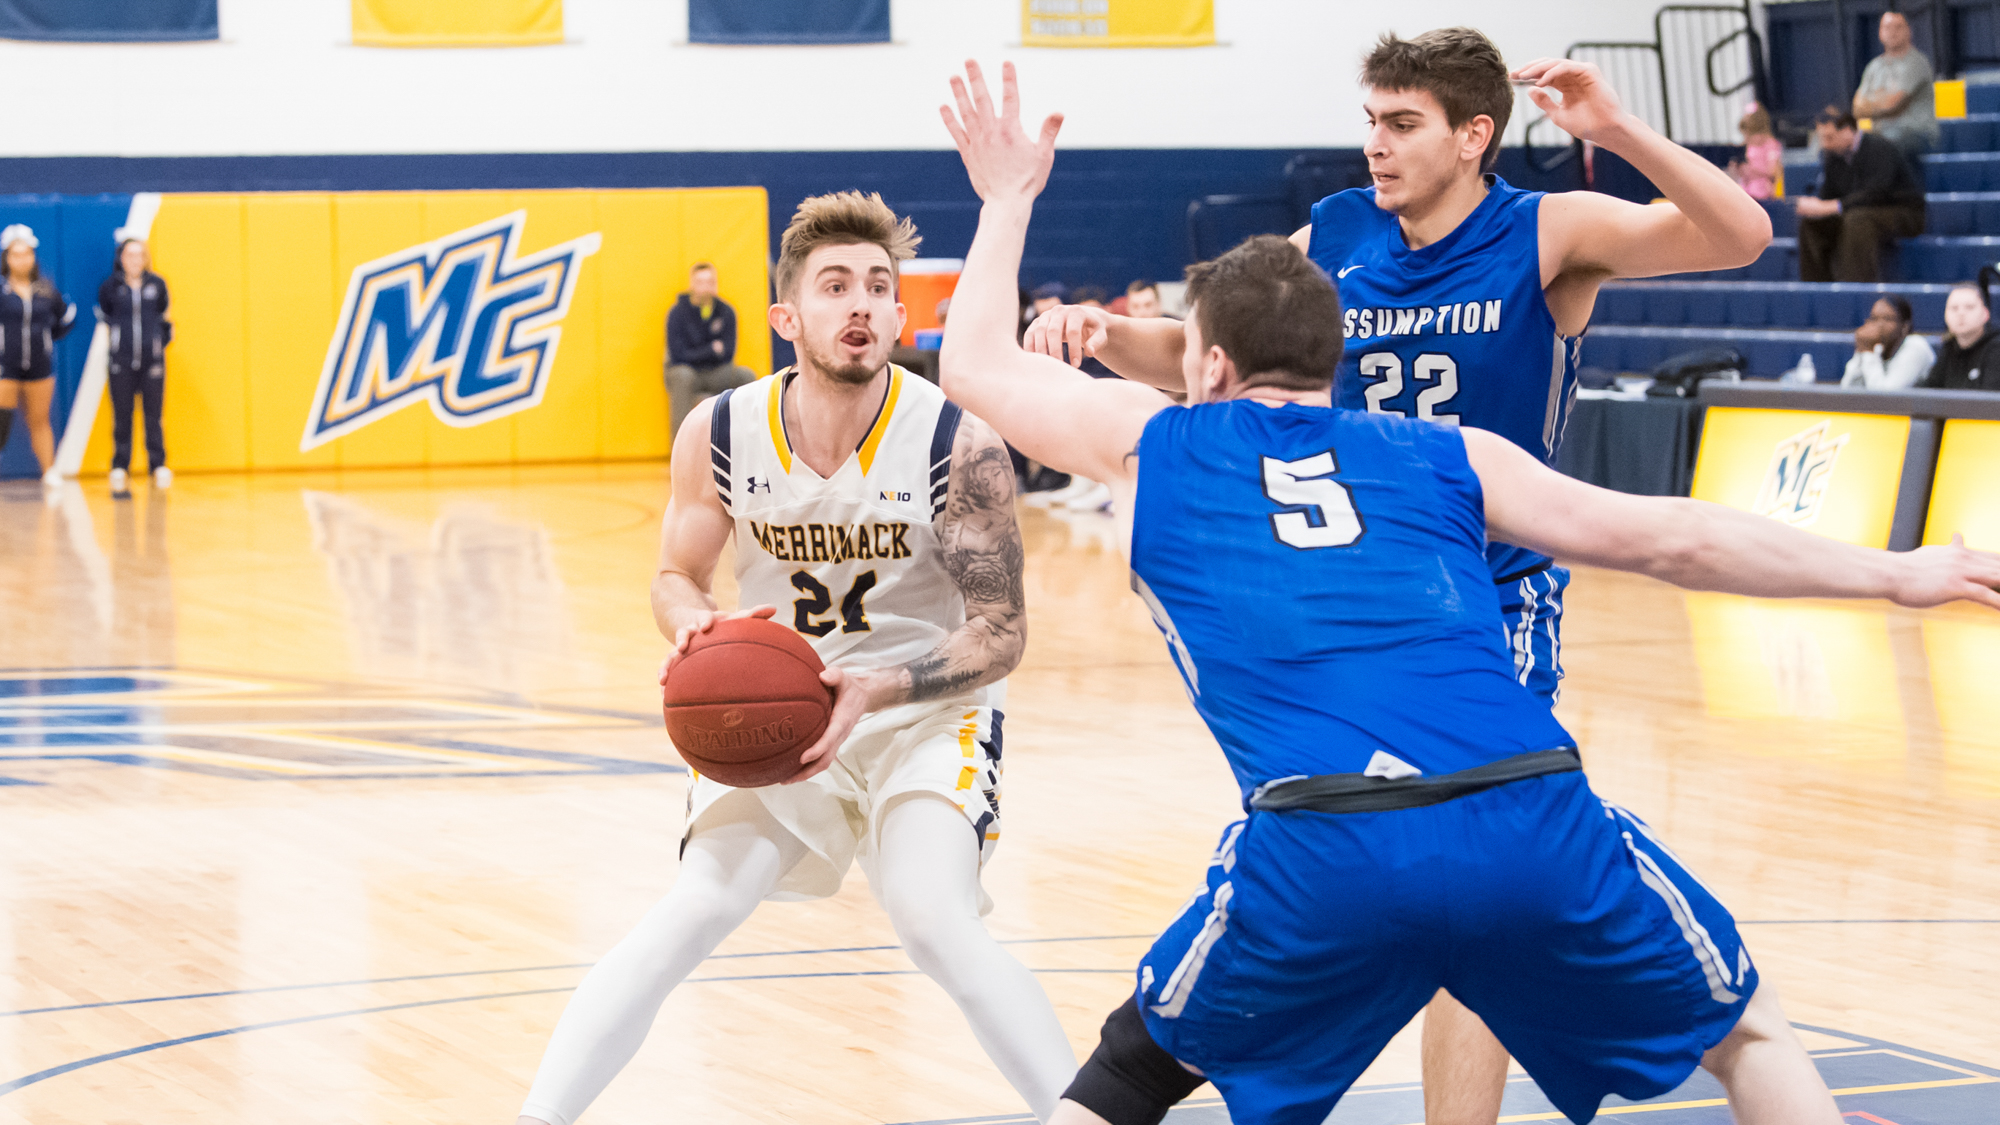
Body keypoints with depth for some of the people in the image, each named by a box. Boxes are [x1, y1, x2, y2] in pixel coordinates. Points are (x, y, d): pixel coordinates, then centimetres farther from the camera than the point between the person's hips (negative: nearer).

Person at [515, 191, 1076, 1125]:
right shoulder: (720, 436, -14)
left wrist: (879, 689, -34)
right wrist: (694, 628, -23)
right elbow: (677, 576, 3)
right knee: (694, 912, -12)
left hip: (925, 707, -2)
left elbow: (1002, 632, -17)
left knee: (938, 925, -21)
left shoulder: (958, 443, -22)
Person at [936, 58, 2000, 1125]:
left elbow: (975, 368, 36)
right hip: (1540, 833, 1)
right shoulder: (1451, 456, 22)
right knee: (1746, 1033, 26)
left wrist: (1008, 198, 49)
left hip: (1324, 862, -1)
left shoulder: (1147, 446, 20)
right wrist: (1893, 572, 30)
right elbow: (1669, 538, 23)